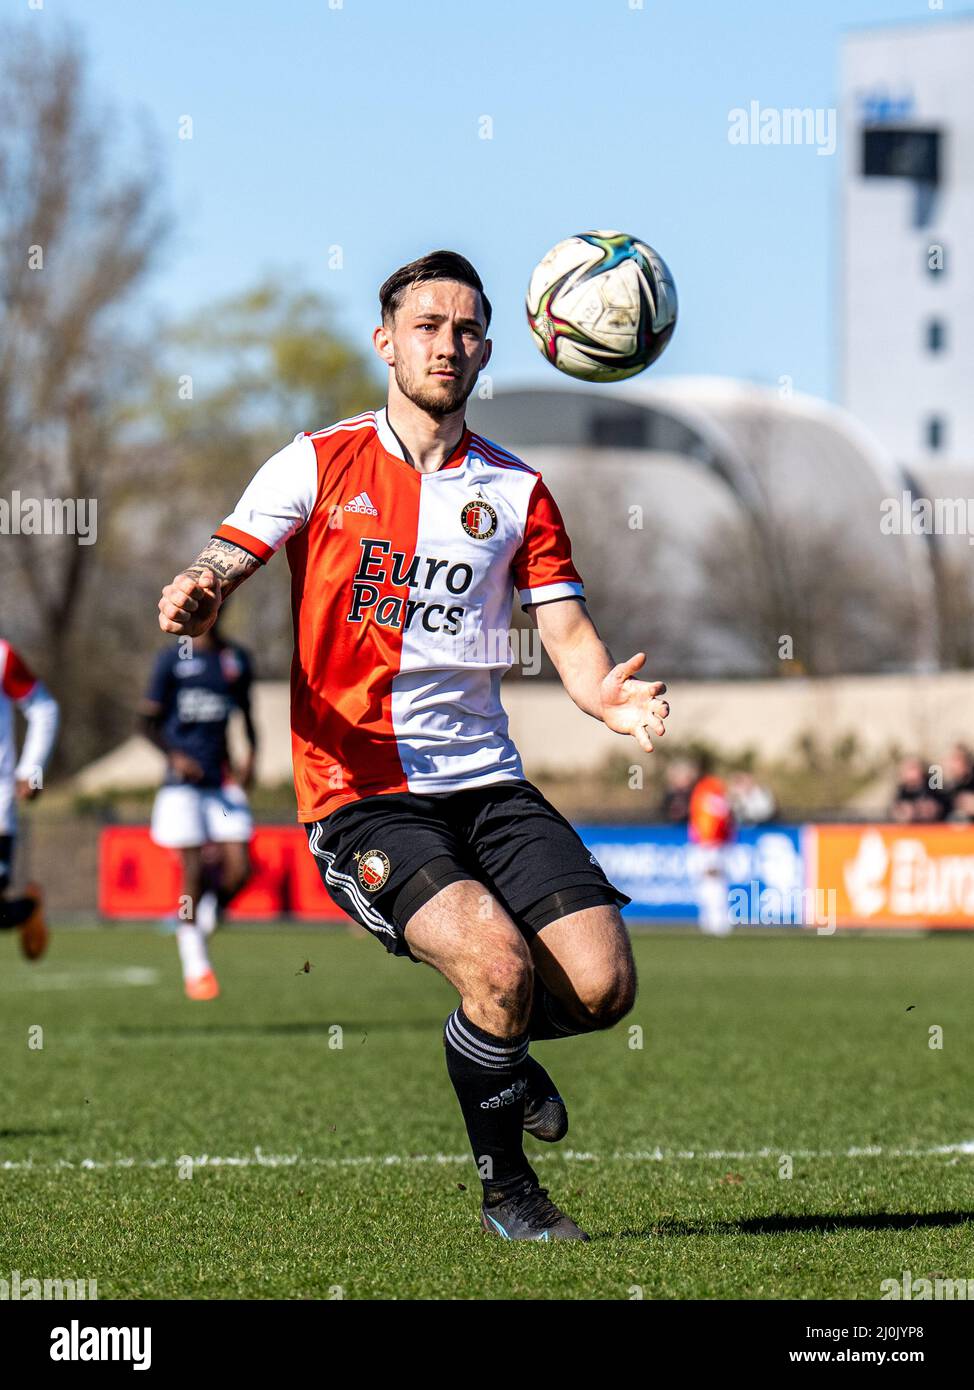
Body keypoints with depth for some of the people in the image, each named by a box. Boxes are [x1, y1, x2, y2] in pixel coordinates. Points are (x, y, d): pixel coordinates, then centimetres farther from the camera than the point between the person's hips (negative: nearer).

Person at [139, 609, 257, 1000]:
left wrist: (251, 756, 7)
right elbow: (149, 721, 2)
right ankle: (195, 966, 5)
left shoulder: (237, 659, 11)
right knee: (193, 871, -6)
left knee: (239, 869, -8)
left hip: (223, 779, 3)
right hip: (183, 781, -3)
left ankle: (208, 916, 25)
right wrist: (174, 754, -15)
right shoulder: (171, 660, 0)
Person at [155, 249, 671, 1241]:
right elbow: (223, 565, -6)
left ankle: (492, 1038, 24)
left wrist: (606, 695, -16)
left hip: (486, 784, 4)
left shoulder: (516, 489, 12)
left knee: (602, 983, -13)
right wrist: (196, 599, -32)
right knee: (497, 959, -28)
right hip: (359, 797, -4)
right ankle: (504, 1190, -4)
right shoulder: (322, 464, 3)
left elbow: (567, 632, 8)